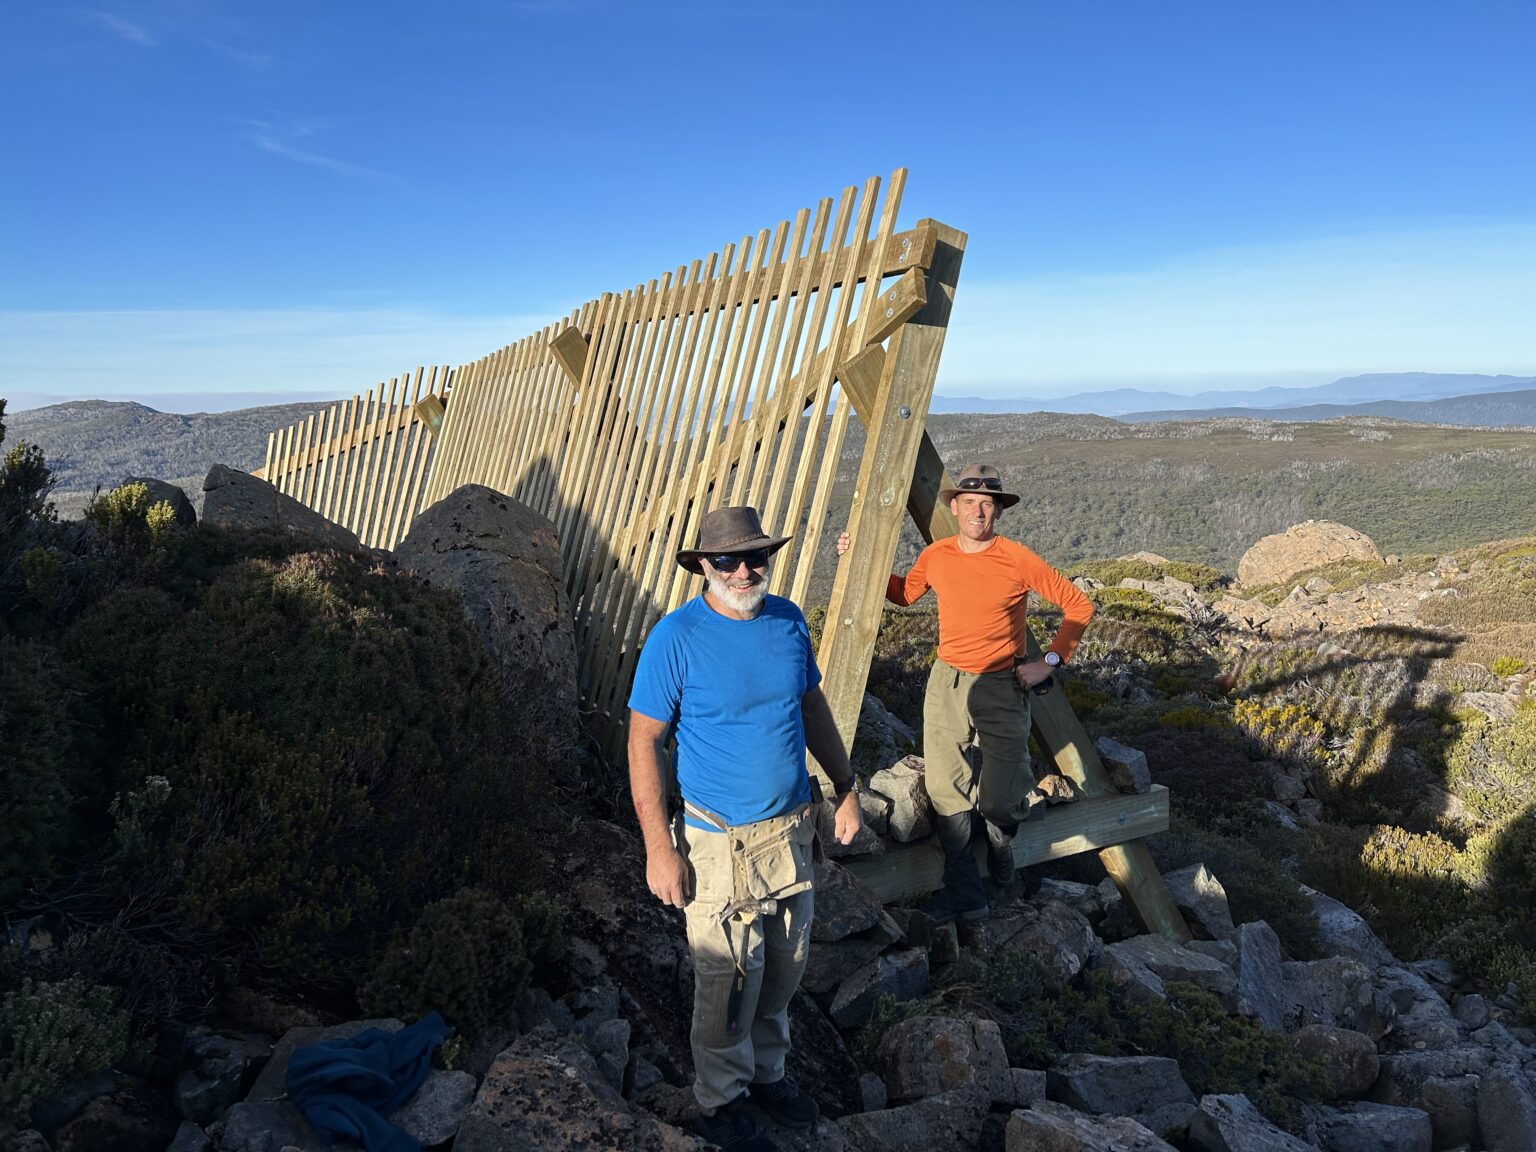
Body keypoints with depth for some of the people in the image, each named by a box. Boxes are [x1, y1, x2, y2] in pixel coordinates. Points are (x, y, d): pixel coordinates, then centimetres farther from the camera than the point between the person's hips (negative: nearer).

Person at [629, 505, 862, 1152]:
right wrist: (659, 849, -16)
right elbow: (644, 743, -15)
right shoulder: (676, 637, -18)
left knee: (784, 969, 20)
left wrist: (846, 790, 11)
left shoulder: (788, 620, -2)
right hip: (721, 843, -5)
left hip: (793, 830, 5)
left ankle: (767, 1073, 43)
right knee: (730, 983, 8)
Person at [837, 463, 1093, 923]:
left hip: (1002, 687, -3)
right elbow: (903, 593, 20)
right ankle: (964, 894, 14)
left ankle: (1002, 843, 35)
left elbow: (1078, 605, -3)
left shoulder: (1018, 559, -11)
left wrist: (1051, 660, -8)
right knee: (945, 790, 1)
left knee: (1000, 801, -3)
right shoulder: (936, 556, 0)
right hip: (947, 683, 3)